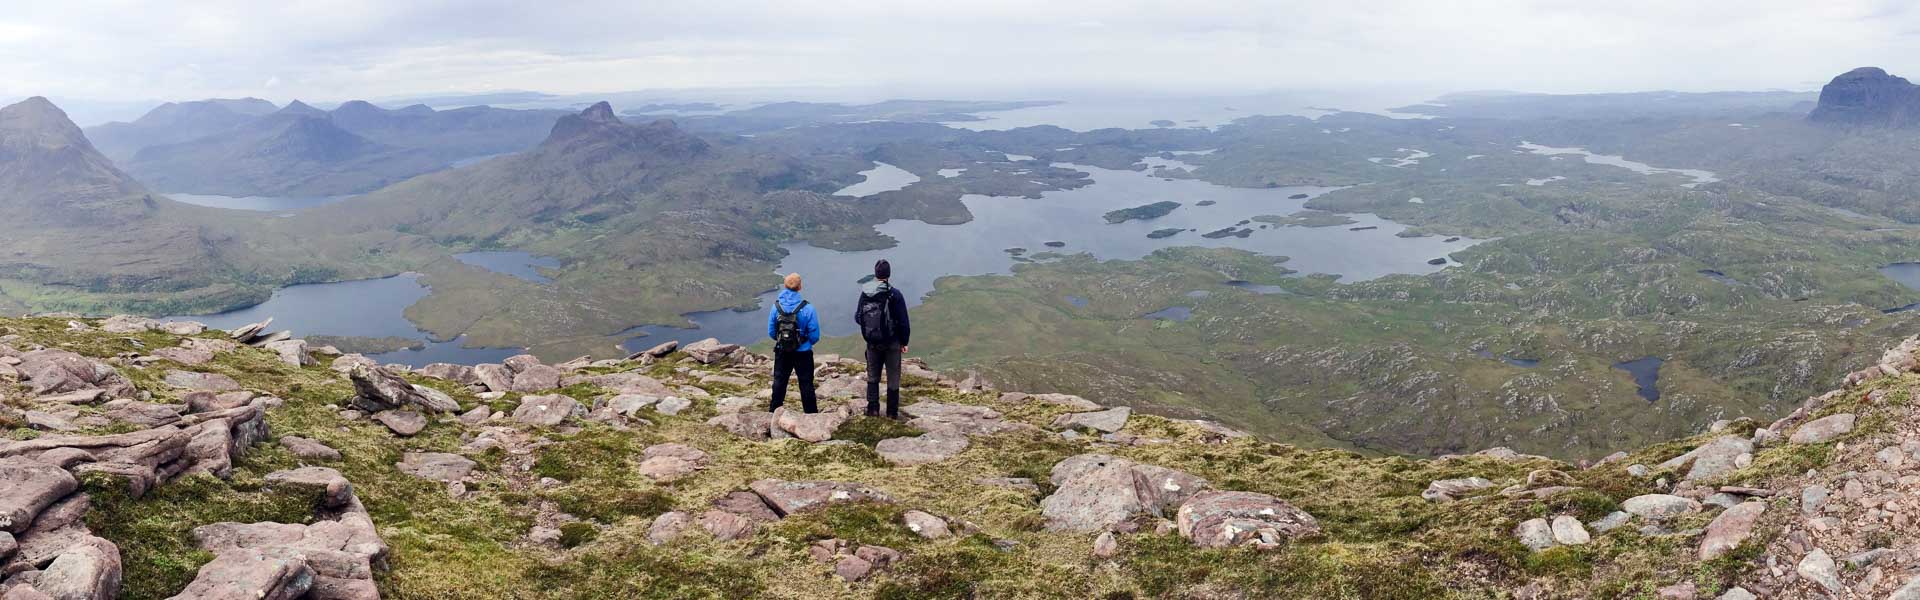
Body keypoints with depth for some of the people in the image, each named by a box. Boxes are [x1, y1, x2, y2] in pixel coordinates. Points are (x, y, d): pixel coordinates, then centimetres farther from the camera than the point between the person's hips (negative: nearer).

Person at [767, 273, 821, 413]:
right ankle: (811, 413, 16)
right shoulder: (807, 308, -18)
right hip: (803, 353, -2)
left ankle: (774, 411, 28)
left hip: (782, 352, 2)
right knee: (806, 383, 10)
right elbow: (815, 336, -13)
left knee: (779, 381, 18)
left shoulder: (776, 307, -10)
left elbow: (771, 333, -3)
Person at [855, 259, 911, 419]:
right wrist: (904, 342, -1)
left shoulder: (865, 293, -6)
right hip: (892, 343, -3)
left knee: (872, 376, 17)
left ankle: (873, 408, 17)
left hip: (872, 343, 3)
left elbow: (857, 317, 2)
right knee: (893, 378, 9)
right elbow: (903, 321, -13)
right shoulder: (895, 295, -16)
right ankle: (892, 412, 13)